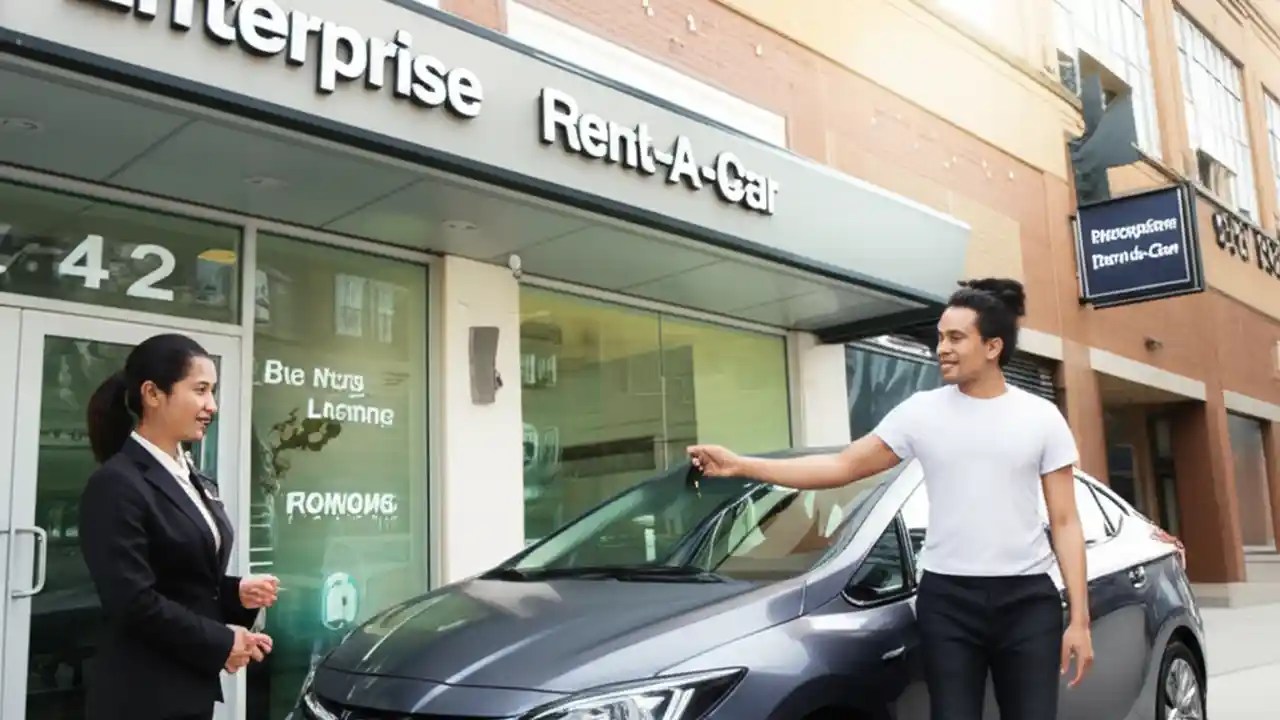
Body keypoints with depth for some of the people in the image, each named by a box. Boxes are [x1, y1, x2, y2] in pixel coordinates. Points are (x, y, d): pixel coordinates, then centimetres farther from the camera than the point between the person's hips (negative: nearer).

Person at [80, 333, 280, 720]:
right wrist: (221, 643, -14)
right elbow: (134, 601, -20)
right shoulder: (116, 484, -15)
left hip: (191, 688, 8)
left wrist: (237, 593, -1)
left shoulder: (194, 481, 11)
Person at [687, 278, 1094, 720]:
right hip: (947, 599, 0)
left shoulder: (1042, 417, 3)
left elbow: (1065, 524, 3)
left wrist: (1079, 617, -3)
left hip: (1027, 599, 0)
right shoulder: (921, 412, 2)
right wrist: (740, 466, -9)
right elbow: (841, 467, -1)